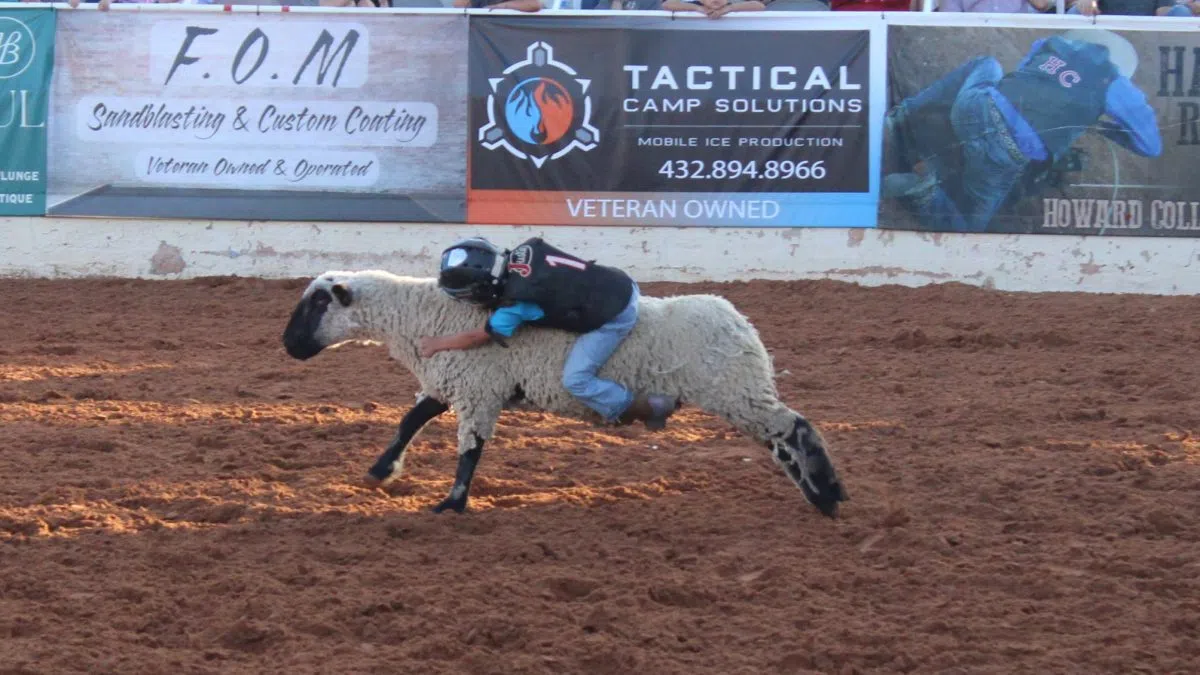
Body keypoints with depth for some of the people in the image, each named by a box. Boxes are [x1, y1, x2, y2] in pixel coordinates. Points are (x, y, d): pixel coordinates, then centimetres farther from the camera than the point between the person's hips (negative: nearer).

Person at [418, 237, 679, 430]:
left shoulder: (517, 304, -21)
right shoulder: (523, 252, -3)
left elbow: (476, 338, -7)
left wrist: (438, 343, 9)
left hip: (615, 316, -9)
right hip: (620, 285, 9)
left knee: (576, 380, -6)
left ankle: (650, 408, 3)